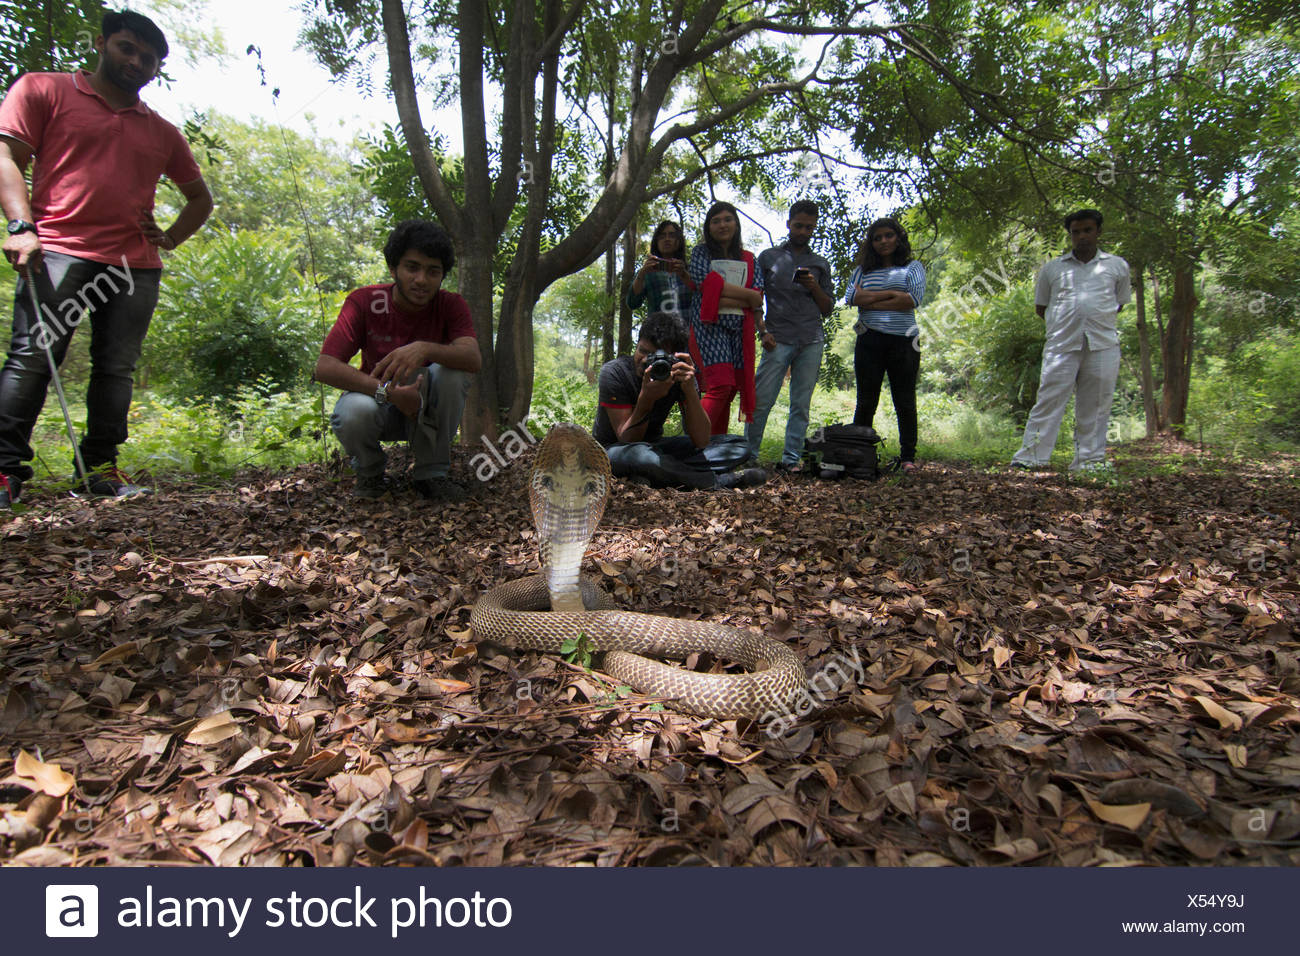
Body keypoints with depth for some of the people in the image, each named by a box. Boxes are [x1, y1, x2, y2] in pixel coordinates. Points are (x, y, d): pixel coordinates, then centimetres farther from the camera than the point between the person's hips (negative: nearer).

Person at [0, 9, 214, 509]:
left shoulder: (163, 133, 23)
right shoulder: (43, 90, 13)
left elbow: (200, 197, 32)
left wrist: (171, 237, 14)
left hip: (136, 265, 4)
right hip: (59, 250, -3)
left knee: (118, 368, 0)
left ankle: (100, 466, 6)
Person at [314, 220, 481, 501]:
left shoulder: (451, 306, -11)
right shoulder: (364, 301, -13)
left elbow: (474, 358, -30)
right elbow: (325, 367, -23)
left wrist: (426, 349, -49)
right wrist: (387, 391, -37)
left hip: (428, 409, 1)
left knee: (453, 371, -29)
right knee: (353, 414, -36)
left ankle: (431, 473, -13)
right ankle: (370, 472, 1)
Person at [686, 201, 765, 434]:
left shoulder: (748, 259, 20)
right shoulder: (701, 252, 10)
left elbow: (757, 299, 9)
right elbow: (708, 286, -8)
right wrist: (747, 295, -3)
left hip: (740, 328, 4)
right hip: (710, 325, -4)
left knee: (730, 390, 1)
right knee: (721, 385, -20)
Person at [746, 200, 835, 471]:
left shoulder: (820, 264, 18)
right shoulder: (769, 257, 13)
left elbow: (828, 309, 16)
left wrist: (814, 287, -2)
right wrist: (762, 332, -2)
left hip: (811, 342, 3)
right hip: (778, 339, -2)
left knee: (801, 404, 0)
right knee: (762, 400, -9)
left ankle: (791, 458, 5)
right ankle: (749, 454, 1)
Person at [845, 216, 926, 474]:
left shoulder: (913, 267, 13)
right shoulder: (863, 270, 17)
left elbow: (912, 300, -6)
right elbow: (853, 297, -2)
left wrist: (871, 302, -6)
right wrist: (892, 294, -5)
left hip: (903, 341, -1)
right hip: (869, 341, 1)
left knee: (905, 402, -1)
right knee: (866, 402, 2)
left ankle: (908, 457, 4)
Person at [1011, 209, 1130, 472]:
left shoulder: (1117, 266, 15)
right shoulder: (1052, 267, 14)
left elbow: (1118, 304, 22)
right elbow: (1040, 307, 19)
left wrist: (1095, 322, 13)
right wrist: (1064, 324, 11)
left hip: (1103, 344, 1)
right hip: (1061, 344, -1)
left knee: (1095, 406, 1)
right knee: (1049, 399, -9)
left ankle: (1090, 460, 6)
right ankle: (1032, 456, -10)